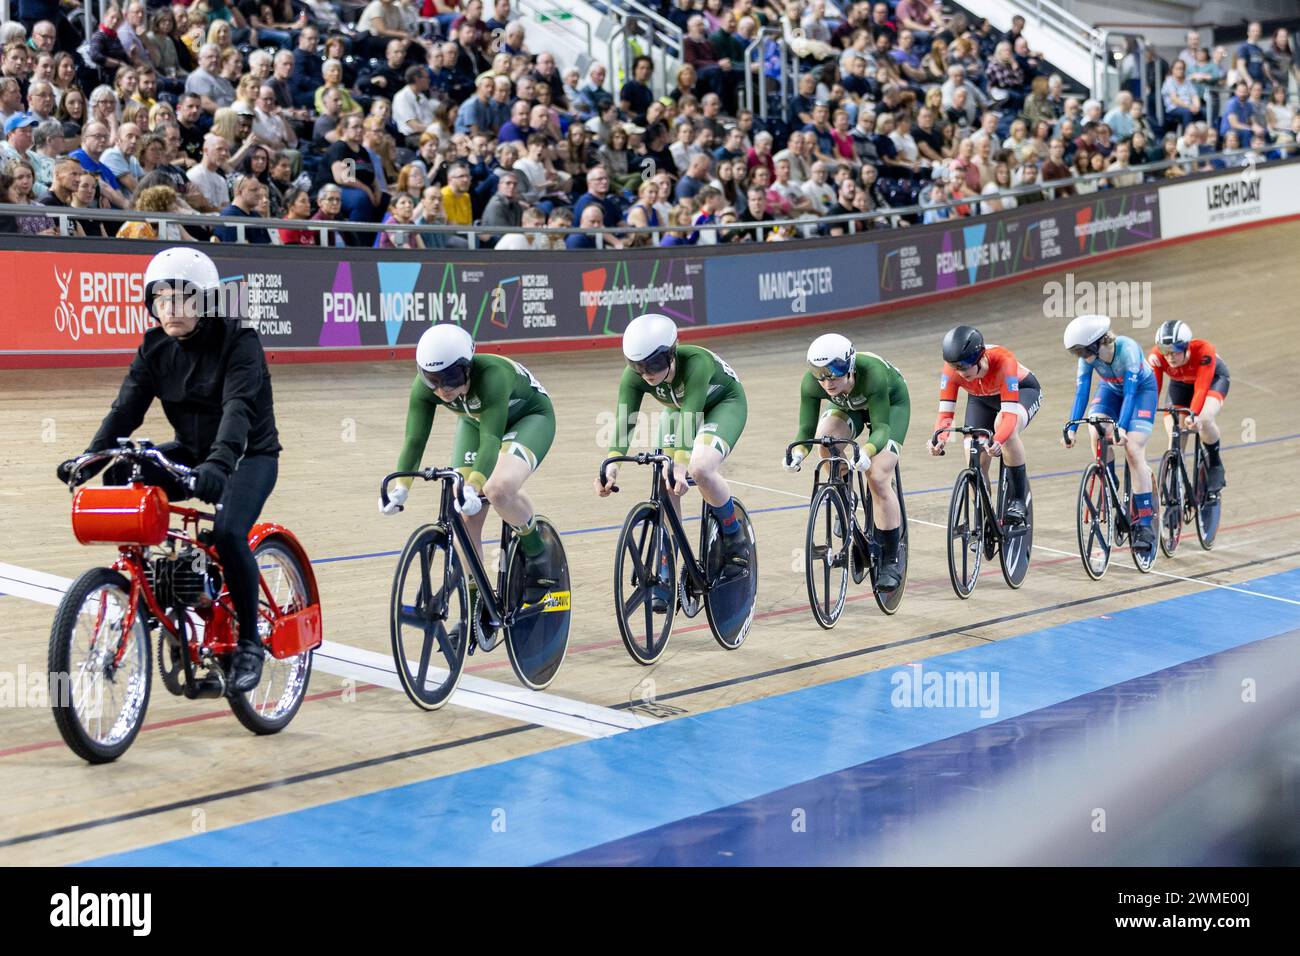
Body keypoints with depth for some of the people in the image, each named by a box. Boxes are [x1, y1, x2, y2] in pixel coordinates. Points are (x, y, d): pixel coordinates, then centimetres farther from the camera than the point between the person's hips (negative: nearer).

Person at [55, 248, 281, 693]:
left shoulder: (238, 342, -19)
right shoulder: (156, 348, -3)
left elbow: (238, 407, -34)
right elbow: (127, 407, -11)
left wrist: (219, 461, -52)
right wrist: (90, 456, -28)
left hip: (249, 455, -6)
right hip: (191, 452, 6)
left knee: (228, 532, -32)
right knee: (121, 477, -21)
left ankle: (249, 641, -11)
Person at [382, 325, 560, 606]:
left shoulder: (492, 376, -40)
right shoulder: (425, 387, -25)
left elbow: (491, 438, -47)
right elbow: (415, 438, -28)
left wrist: (472, 487, -60)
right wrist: (401, 486, -43)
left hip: (529, 417, -5)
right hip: (474, 422, 5)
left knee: (498, 489, -33)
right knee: (465, 516, -7)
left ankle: (538, 556, -5)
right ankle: (474, 606, 8)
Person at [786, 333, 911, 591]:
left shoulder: (872, 373, -43)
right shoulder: (811, 382, -32)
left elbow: (881, 428, -43)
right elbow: (806, 429, -28)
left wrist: (866, 451, -63)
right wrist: (797, 452, -50)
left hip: (891, 404, -4)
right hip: (848, 406, 4)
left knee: (878, 478, -19)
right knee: (826, 439, -29)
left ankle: (891, 562, -7)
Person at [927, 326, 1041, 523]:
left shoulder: (1002, 361, -41)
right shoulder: (952, 369, -30)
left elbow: (1010, 415, -47)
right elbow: (945, 413, -30)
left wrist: (998, 441, -65)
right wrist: (939, 439, -51)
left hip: (1021, 391, -4)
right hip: (981, 399, 4)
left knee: (1006, 431, -36)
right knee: (976, 462, -8)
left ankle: (1019, 499, -20)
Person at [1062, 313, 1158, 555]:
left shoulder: (1127, 348, -36)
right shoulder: (1088, 356, -23)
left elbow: (1130, 391, -39)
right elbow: (1081, 392, -25)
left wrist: (1122, 427, -50)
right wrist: (1071, 428, -35)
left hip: (1142, 389, -4)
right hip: (1111, 389, 4)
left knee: (1133, 450, -19)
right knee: (1097, 432, -26)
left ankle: (1145, 526, -17)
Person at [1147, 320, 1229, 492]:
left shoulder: (1203, 351, -40)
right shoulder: (1156, 357, -32)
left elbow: (1201, 388, -45)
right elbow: (1152, 389, -33)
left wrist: (1194, 415, -60)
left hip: (1213, 377, -3)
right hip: (1180, 384, 3)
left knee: (1204, 420, -32)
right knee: (1174, 435, -11)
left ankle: (1215, 465, -7)